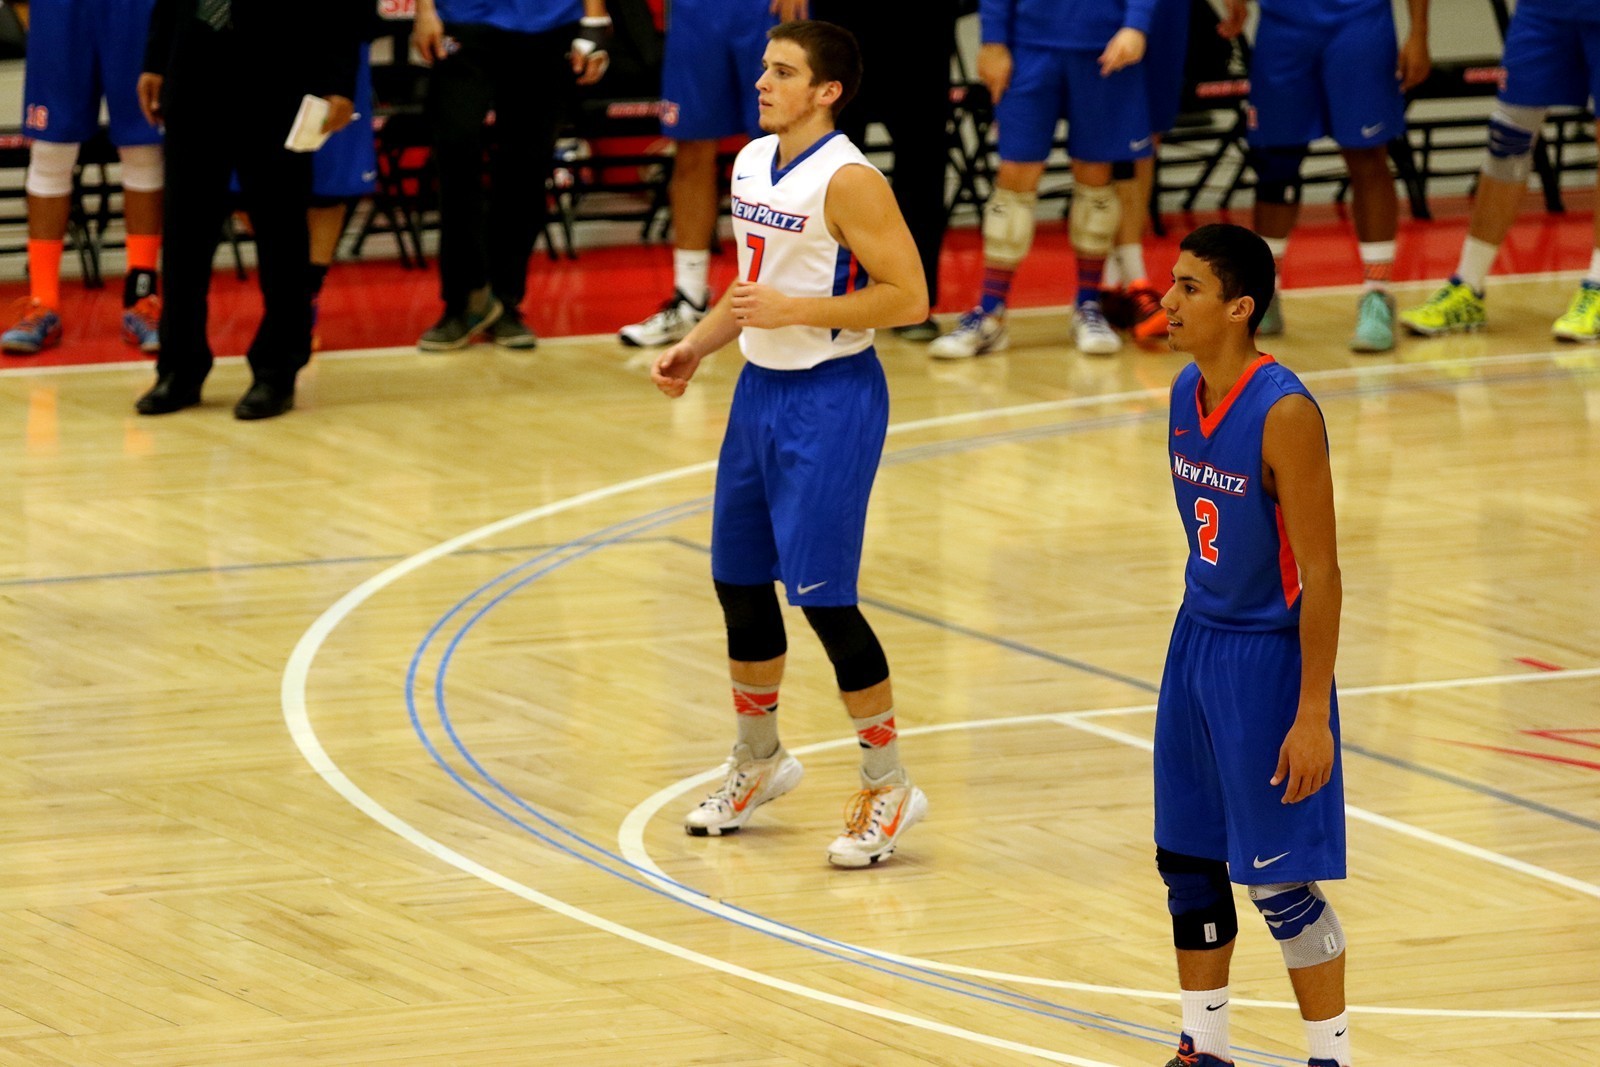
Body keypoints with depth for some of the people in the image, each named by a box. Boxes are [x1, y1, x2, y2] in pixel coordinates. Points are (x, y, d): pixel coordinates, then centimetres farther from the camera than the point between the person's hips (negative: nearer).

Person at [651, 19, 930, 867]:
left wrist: (793, 311, -24)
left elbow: (906, 296, -21)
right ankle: (758, 761, 34)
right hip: (761, 385, 9)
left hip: (830, 398, -8)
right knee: (738, 580, 15)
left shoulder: (847, 182, -18)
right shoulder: (751, 163, 8)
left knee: (821, 594, -9)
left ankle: (889, 786, 3)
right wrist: (698, 345, 10)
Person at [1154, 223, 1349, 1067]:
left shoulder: (1284, 414, -21)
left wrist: (1312, 716, -21)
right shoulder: (1186, 393, 2)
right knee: (1187, 863, 14)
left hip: (1267, 656, -8)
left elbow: (1320, 574, -20)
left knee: (1279, 883, -2)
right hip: (1197, 643, 8)